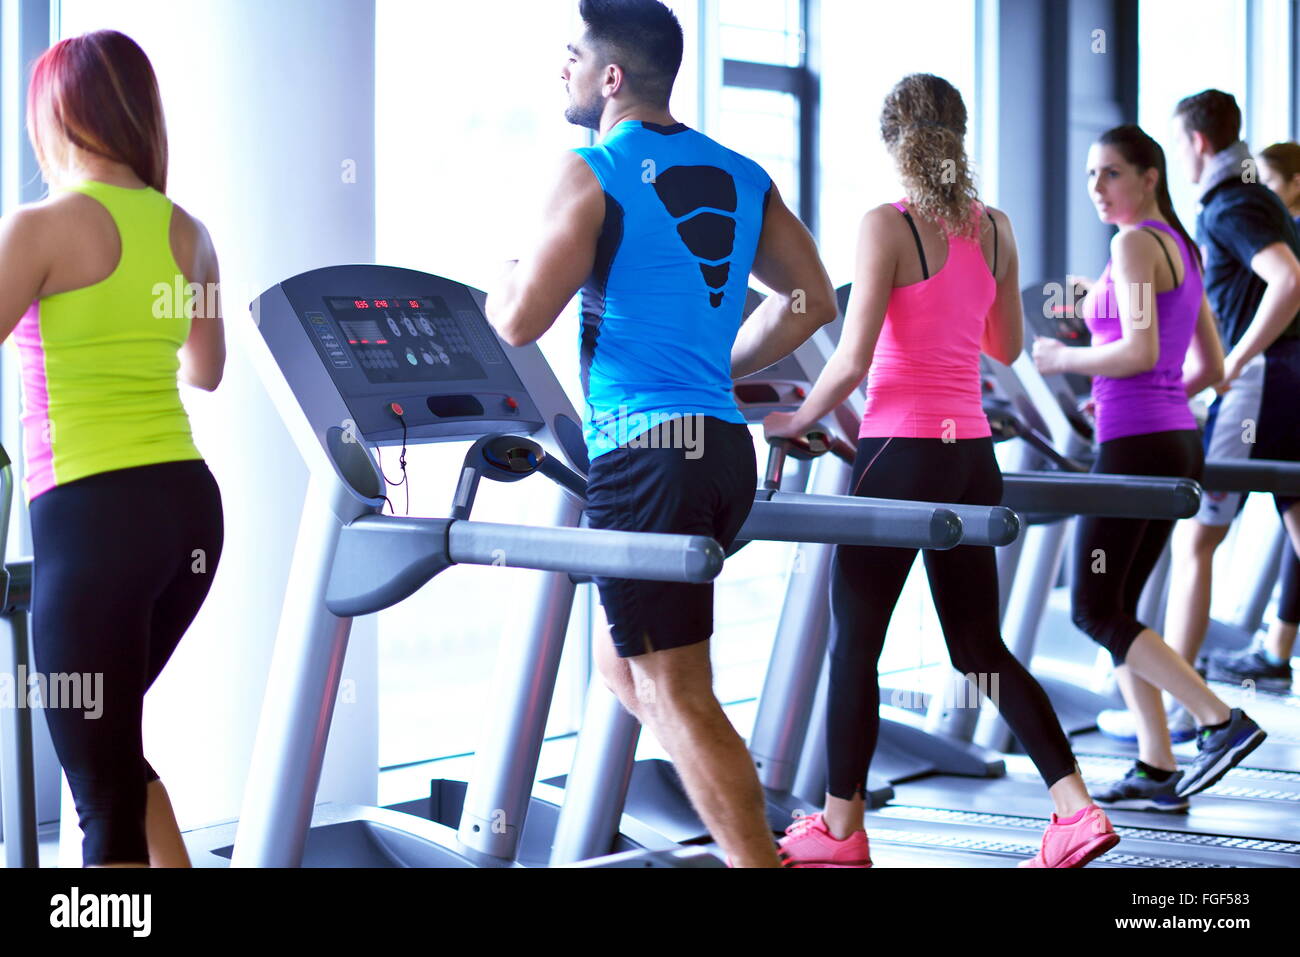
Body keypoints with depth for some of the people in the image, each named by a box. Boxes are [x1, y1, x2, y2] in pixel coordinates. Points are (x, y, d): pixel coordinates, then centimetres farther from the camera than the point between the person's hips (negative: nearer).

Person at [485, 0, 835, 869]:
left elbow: (522, 319, -13)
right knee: (626, 661, 22)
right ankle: (746, 828, 20)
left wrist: (498, 286, 10)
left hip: (646, 451, -8)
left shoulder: (595, 172, -9)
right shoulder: (740, 175, 13)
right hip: (724, 445, 8)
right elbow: (811, 299, 16)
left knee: (676, 694, -2)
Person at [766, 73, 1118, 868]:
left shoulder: (887, 228, -11)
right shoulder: (995, 228, 7)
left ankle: (840, 831, 15)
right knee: (980, 646, 15)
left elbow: (852, 361, -16)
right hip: (972, 454, 6)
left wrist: (798, 420, -1)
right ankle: (1078, 809, 8)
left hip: (903, 451, -6)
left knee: (854, 643, 7)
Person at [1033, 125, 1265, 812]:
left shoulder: (1134, 243, -10)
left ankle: (1223, 722, -7)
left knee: (1094, 611, -2)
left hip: (1136, 444, -9)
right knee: (1116, 609, 12)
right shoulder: (1182, 249, 17)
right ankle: (1157, 770, 10)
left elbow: (1140, 350, -22)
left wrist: (1065, 359, -8)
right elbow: (1212, 369, 20)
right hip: (1177, 440, 9)